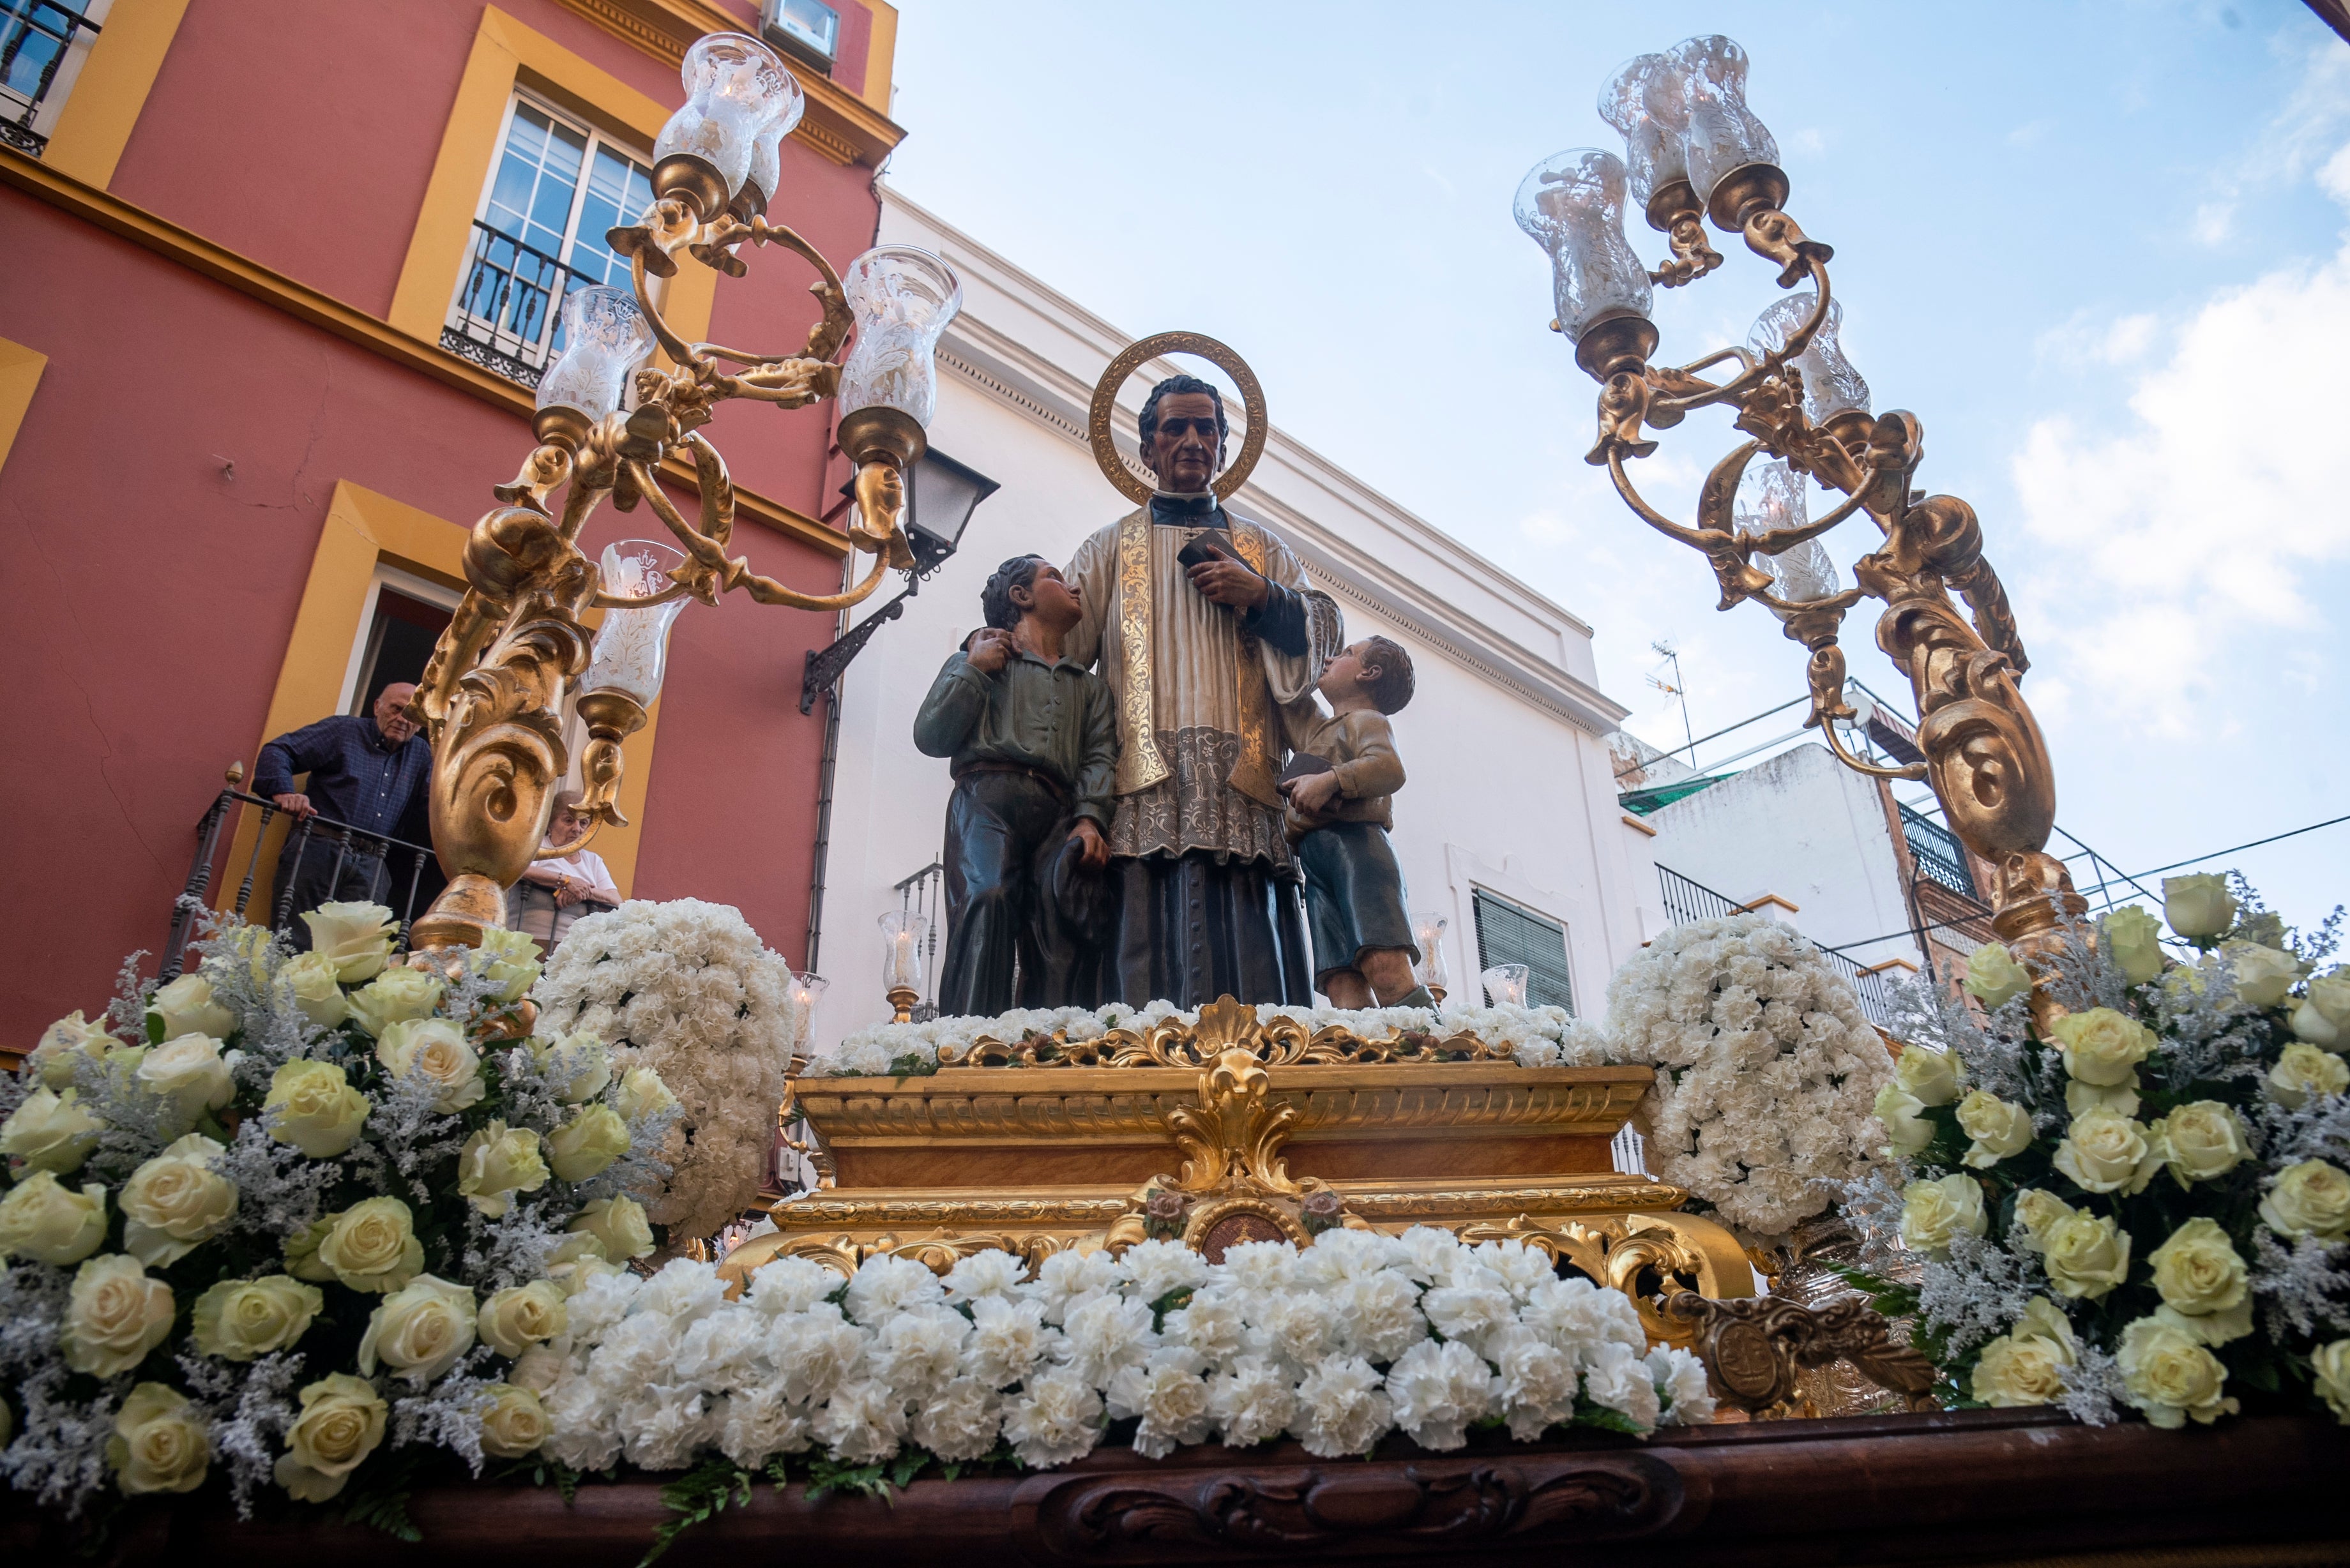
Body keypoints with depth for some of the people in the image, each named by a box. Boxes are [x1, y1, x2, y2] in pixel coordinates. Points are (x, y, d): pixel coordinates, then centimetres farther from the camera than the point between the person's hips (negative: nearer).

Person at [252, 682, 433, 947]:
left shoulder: (422, 754, 20)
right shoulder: (343, 729, 8)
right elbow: (277, 751, 2)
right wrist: (283, 792, -14)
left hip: (371, 867, 3)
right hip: (317, 849, -3)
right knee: (294, 942, -8)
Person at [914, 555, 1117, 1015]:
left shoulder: (1090, 686, 33)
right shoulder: (976, 661, 27)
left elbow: (1100, 755, 14)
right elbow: (931, 737, 12)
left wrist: (1090, 818, -6)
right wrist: (975, 667, 10)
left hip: (1060, 814, 2)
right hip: (987, 801, -2)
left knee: (1061, 928, -28)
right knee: (986, 900, -32)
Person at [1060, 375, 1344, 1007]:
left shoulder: (1261, 547, 26)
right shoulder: (1110, 548, 22)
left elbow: (1324, 626, 15)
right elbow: (1058, 643, 12)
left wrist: (1262, 594, -1)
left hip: (1241, 772, 1)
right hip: (1146, 770, -1)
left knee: (1250, 953, -9)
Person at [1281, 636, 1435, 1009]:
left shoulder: (1366, 719, 10)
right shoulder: (1318, 728, 34)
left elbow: (1390, 767, -11)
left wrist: (1330, 780, -23)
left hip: (1355, 843, -7)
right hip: (1317, 864, 8)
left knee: (1385, 964, -26)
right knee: (1340, 982, -13)